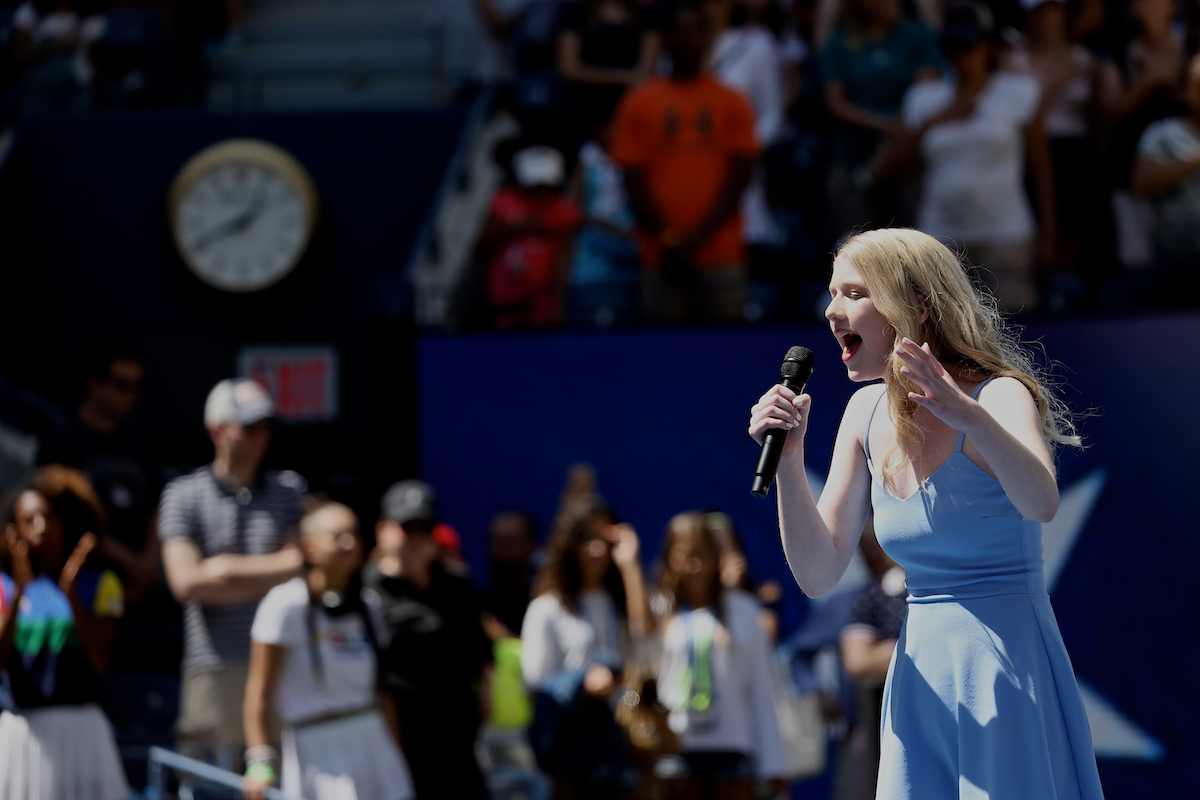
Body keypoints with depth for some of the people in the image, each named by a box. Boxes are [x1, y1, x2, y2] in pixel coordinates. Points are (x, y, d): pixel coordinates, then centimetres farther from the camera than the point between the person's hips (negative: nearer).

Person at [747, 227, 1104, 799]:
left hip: (1009, 666, -6)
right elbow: (818, 575, 4)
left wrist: (966, 413, -51)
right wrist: (787, 460, -10)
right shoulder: (868, 413, 6)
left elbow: (1040, 503, -34)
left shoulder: (1000, 396, -12)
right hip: (920, 675, 6)